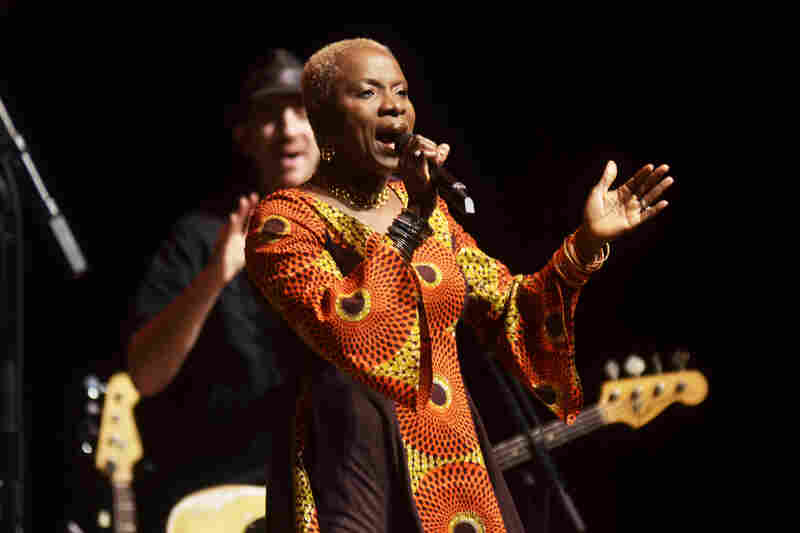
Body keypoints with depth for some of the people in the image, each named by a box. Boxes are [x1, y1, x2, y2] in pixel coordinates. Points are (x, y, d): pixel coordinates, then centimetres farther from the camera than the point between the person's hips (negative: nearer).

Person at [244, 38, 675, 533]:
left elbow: (512, 311, 16)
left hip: (454, 459, 7)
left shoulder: (429, 210, 14)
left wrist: (587, 241, 3)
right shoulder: (284, 221, -8)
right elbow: (346, 334, -24)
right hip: (354, 468, -7)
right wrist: (413, 219, -22)